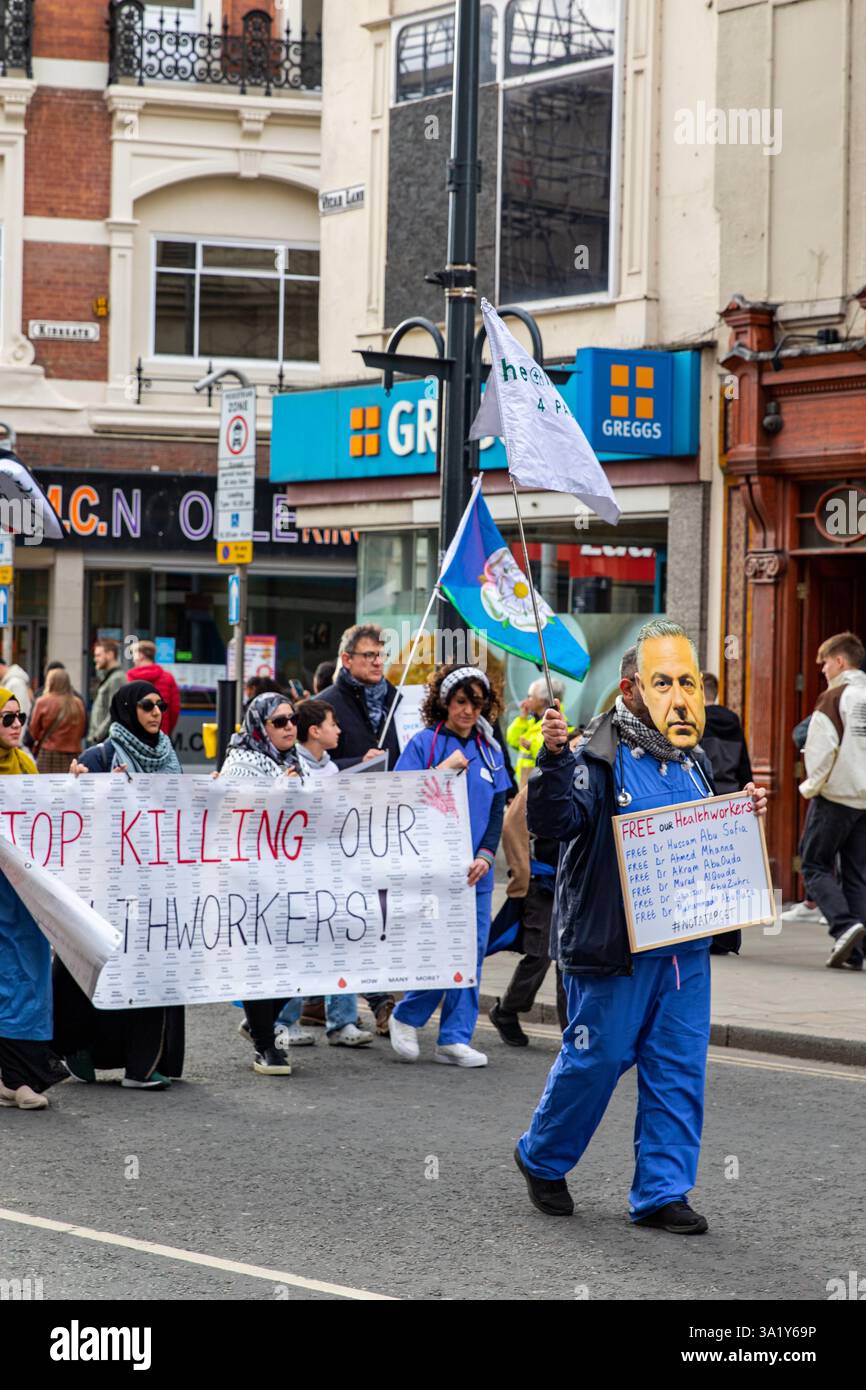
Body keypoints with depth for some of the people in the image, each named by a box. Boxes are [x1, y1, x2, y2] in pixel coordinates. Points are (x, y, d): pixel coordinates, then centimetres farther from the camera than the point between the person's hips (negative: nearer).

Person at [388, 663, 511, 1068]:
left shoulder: (490, 752, 13)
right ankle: (406, 1018, 14)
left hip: (475, 870, 5)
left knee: (472, 952, 2)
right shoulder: (424, 743, -1)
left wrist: (486, 855, -1)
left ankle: (455, 1038, 9)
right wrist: (443, 770, -15)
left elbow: (497, 811, 13)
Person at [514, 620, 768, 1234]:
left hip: (686, 948, 7)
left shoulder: (693, 762, 13)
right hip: (614, 946, -6)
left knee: (679, 1068, 5)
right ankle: (541, 1158, 25)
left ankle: (661, 1190, 13)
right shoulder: (603, 756, -11)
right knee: (596, 1059, 2)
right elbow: (552, 820, -24)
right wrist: (554, 759, -39)